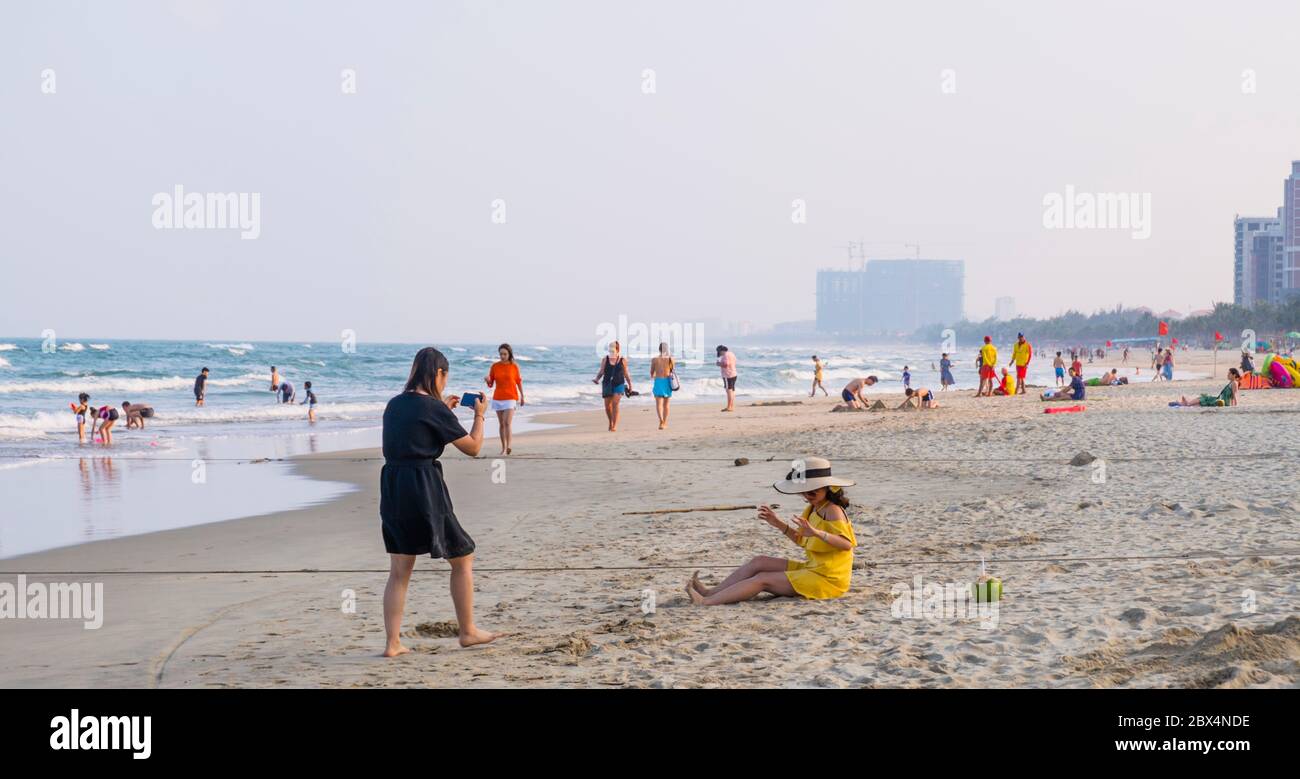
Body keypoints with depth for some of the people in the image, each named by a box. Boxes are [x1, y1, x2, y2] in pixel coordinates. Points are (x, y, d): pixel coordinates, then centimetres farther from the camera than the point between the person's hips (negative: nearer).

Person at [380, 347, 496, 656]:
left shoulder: (394, 405, 10)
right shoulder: (435, 409, -9)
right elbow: (473, 447, -2)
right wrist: (480, 414, 13)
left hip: (392, 490, 7)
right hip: (424, 491, -7)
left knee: (399, 571, 11)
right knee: (463, 559, 12)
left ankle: (392, 643, 7)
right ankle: (467, 631, 20)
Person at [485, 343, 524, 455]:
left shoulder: (514, 366, -3)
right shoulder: (494, 366, 0)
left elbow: (518, 381, 8)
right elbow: (490, 384, 3)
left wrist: (522, 396, 11)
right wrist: (487, 380, -20)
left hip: (510, 398, -3)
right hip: (498, 398, 3)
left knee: (507, 423, -17)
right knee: (501, 424, 10)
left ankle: (508, 446, -24)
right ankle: (503, 448, 17)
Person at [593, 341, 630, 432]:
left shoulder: (623, 360, 1)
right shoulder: (605, 359, 2)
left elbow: (626, 373, 9)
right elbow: (601, 372, 6)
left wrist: (630, 384, 11)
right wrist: (597, 379, -11)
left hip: (619, 384, -2)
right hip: (607, 384, 2)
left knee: (615, 403, -15)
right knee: (607, 406, 5)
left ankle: (615, 425, -14)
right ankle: (610, 422, 30)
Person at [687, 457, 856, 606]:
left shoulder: (832, 511, -18)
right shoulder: (812, 509, 11)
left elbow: (847, 544, -32)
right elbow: (801, 540, 22)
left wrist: (816, 532, -45)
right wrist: (779, 524, 9)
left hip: (827, 579, -10)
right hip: (812, 568, 10)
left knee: (763, 579, -14)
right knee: (759, 563, 6)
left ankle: (706, 602, -17)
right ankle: (712, 592, 2)